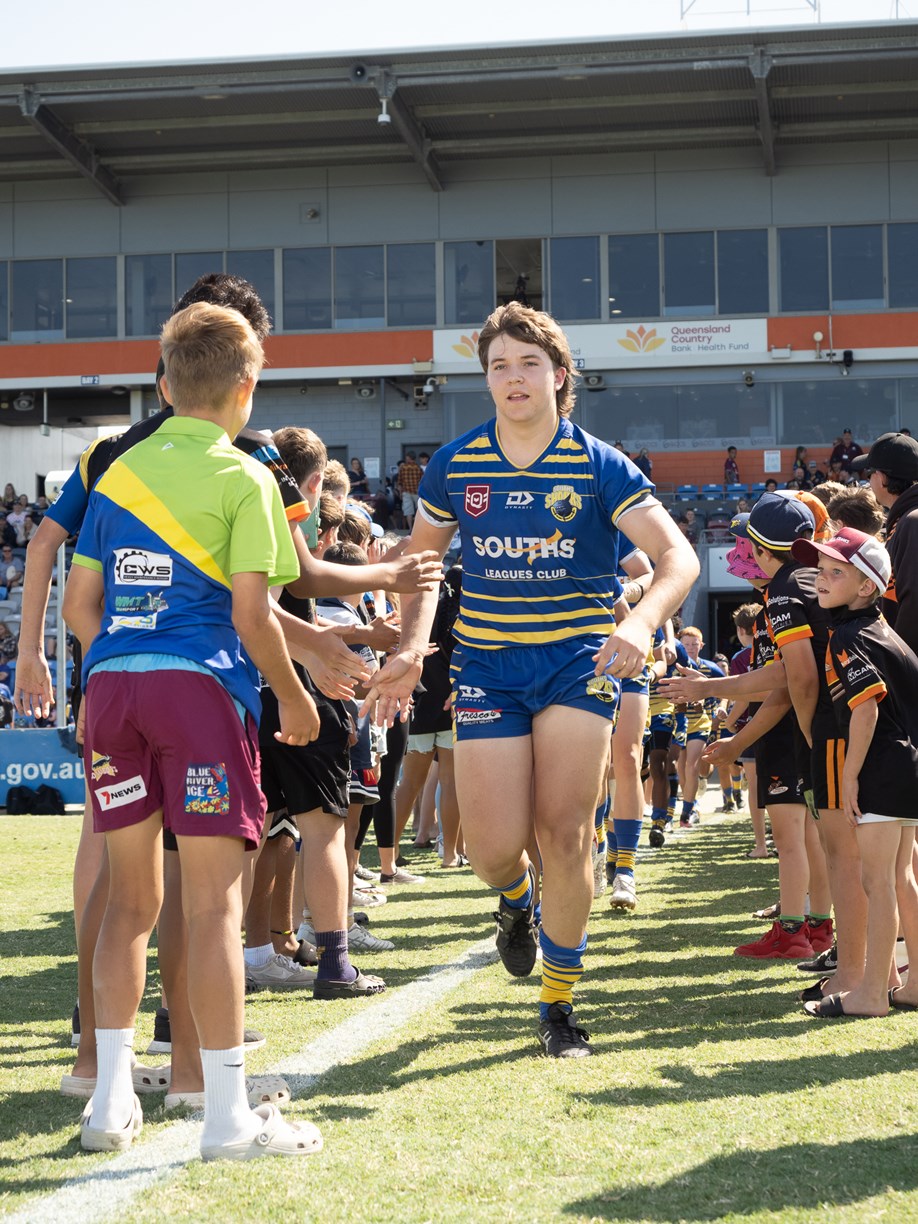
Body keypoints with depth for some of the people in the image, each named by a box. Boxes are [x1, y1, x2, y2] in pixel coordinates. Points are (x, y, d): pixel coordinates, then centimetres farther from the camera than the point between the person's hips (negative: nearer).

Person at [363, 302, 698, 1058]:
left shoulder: (598, 466, -6)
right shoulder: (454, 466, 1)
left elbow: (677, 555, -14)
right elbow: (421, 561, 15)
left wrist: (641, 624, -33)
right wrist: (412, 651, 1)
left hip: (579, 660, -1)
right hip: (486, 663, 2)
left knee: (565, 834, -7)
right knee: (494, 846, -7)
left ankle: (559, 1003, 12)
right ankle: (517, 903, 33)